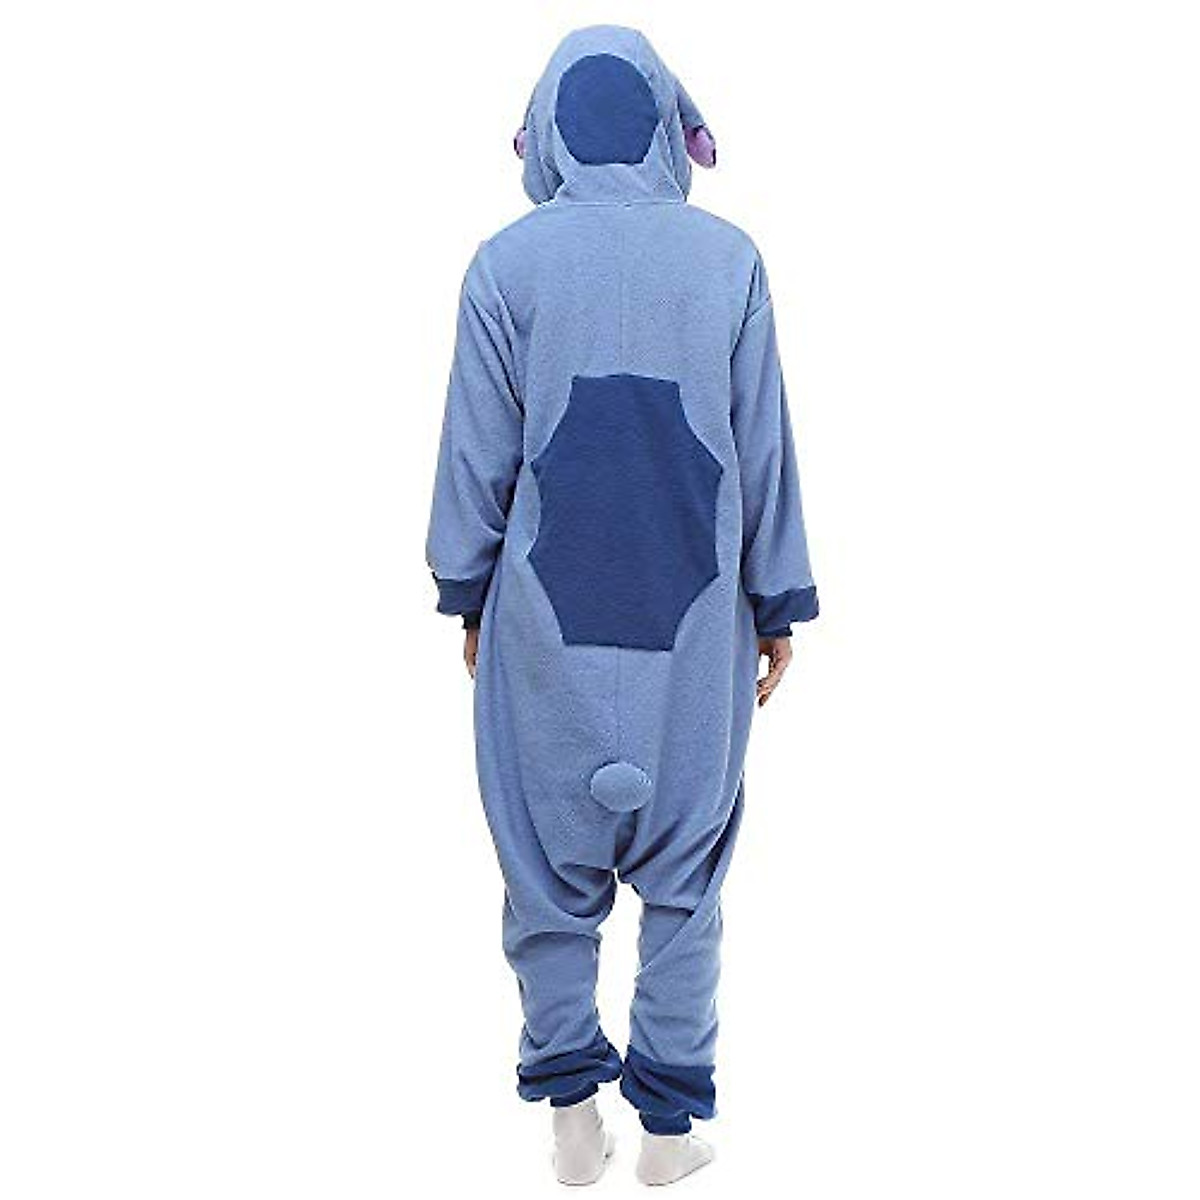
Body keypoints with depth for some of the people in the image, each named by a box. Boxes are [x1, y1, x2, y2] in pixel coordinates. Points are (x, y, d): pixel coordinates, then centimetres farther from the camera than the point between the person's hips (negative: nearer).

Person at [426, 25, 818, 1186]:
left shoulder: (507, 263, -3)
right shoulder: (728, 258, 0)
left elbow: (477, 449, -2)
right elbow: (765, 447, 1)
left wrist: (466, 595, 9)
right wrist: (778, 607, 8)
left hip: (548, 612, 0)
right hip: (694, 613, 1)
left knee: (551, 853, 11)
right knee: (686, 865, 10)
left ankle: (572, 1112, 15)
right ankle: (671, 1122, 17)